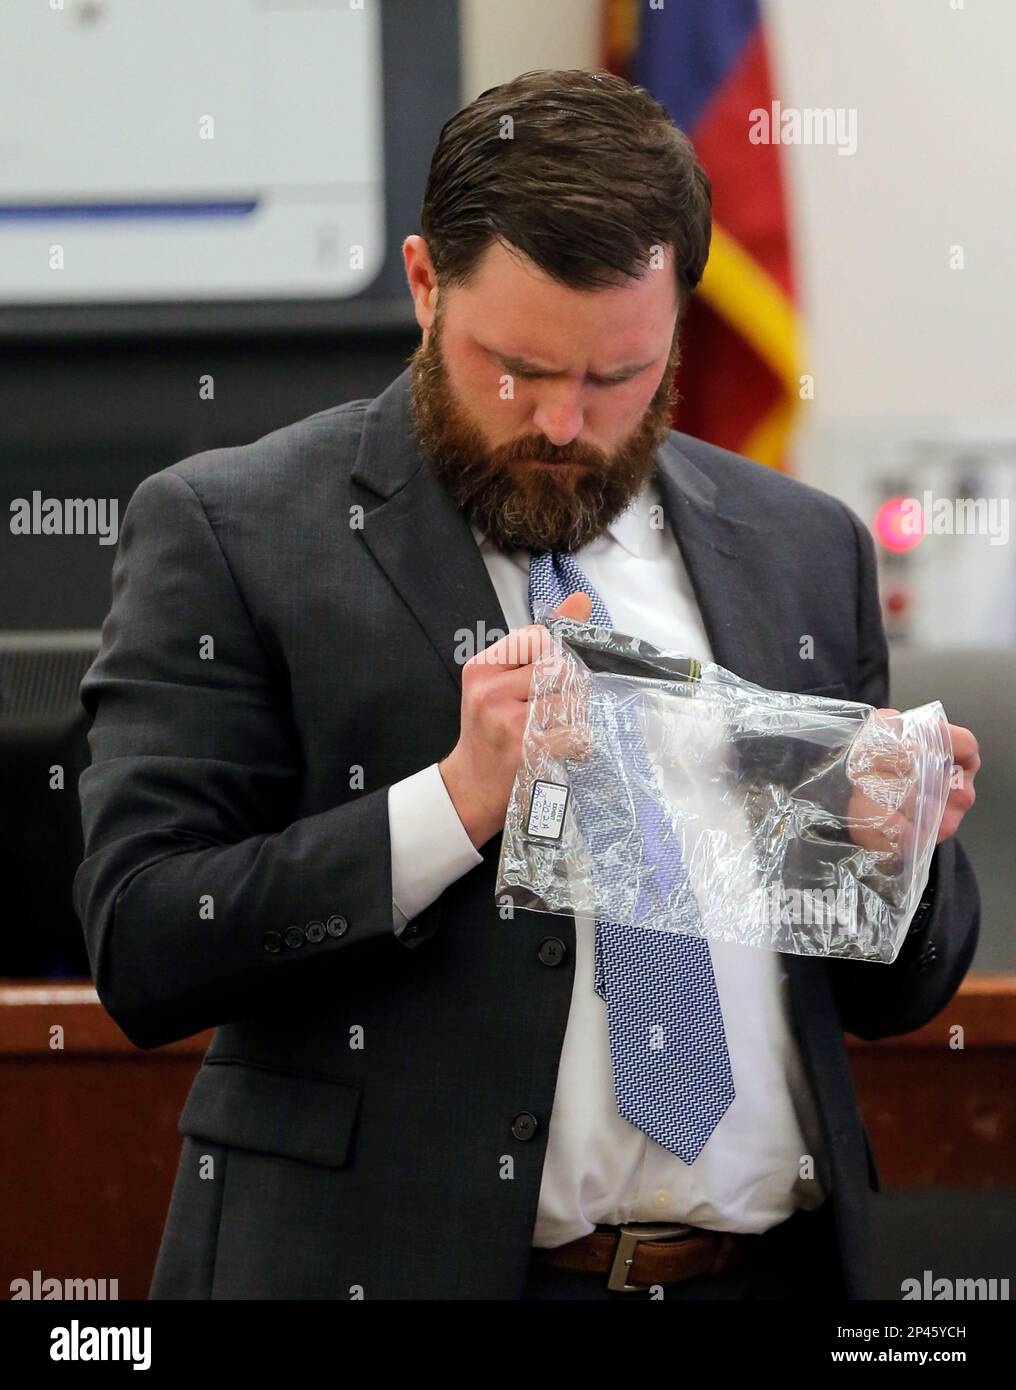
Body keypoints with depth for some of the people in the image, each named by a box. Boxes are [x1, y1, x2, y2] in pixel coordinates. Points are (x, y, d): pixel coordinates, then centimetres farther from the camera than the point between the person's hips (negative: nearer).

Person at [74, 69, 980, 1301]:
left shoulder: (804, 550, 8)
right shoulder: (230, 534, -4)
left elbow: (893, 994, 12)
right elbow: (141, 948, -13)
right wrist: (457, 801, -23)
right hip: (401, 1263, -3)